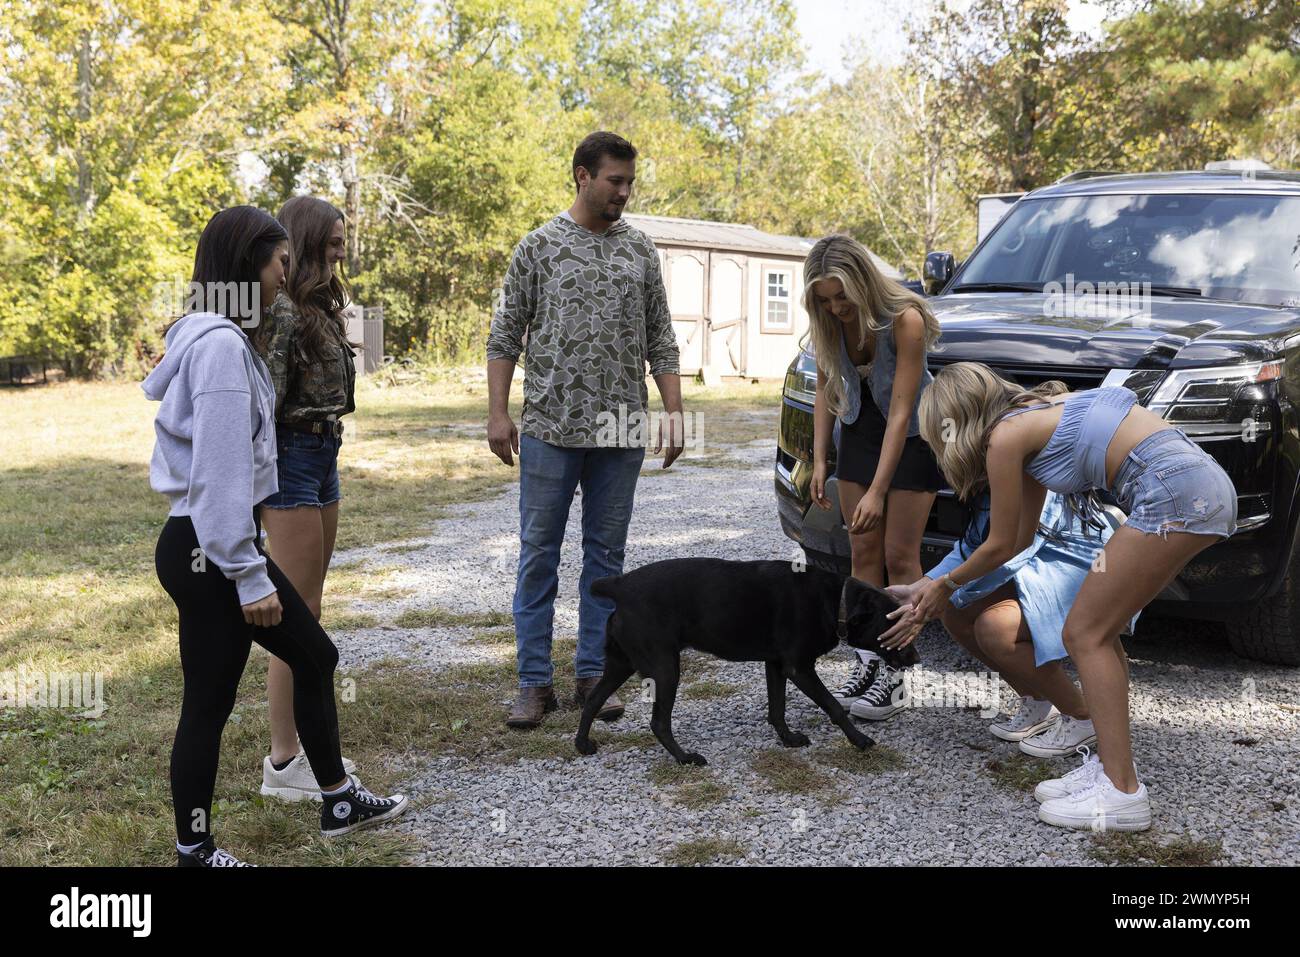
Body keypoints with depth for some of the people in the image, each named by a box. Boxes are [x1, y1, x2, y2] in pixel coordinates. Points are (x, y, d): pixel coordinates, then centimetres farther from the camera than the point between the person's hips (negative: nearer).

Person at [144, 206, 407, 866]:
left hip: (212, 544, 11)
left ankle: (340, 802, 31)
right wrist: (250, 577, -20)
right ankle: (194, 852, 19)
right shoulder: (221, 344, -20)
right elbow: (221, 473, -24)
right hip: (208, 551, -11)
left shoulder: (213, 336, 12)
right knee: (209, 703, 2)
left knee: (314, 656, 18)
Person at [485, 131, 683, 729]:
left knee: (607, 555, 7)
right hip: (549, 429, -2)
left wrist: (673, 411, 3)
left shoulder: (640, 251, 9)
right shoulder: (538, 246, 2)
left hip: (621, 431, 3)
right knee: (538, 553, 1)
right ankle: (535, 682, 10)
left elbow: (660, 341, 12)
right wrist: (498, 413, -6)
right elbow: (505, 336, 2)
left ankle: (593, 675, 17)